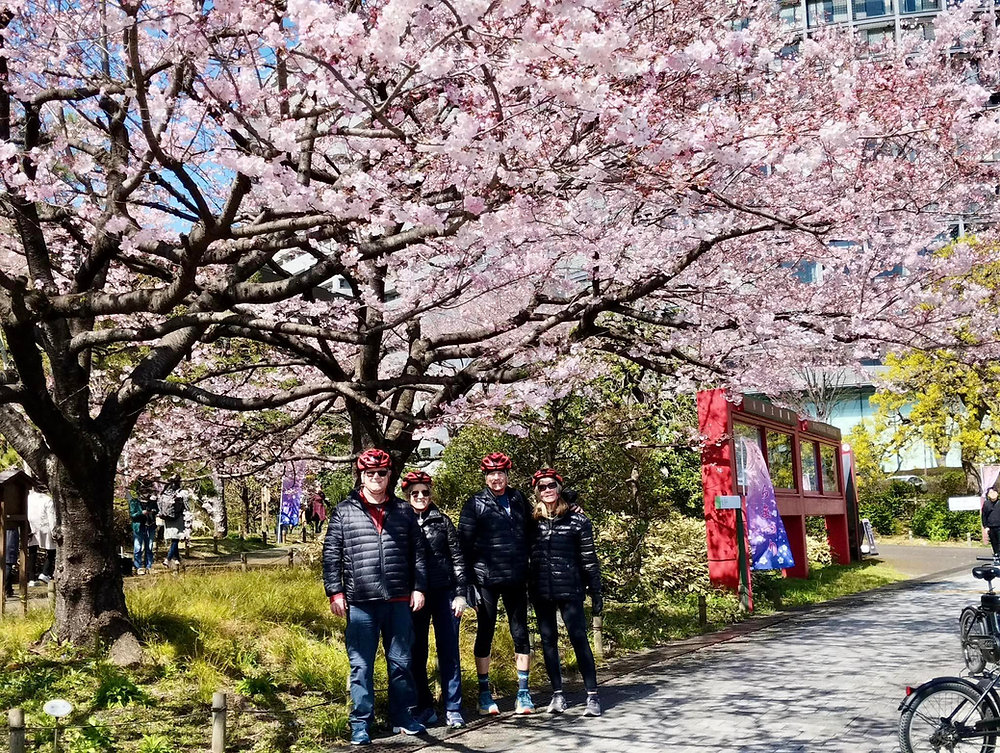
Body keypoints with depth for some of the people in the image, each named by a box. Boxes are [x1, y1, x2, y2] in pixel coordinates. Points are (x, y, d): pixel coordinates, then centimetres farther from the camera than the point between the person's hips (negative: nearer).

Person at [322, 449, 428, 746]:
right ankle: (361, 724, 13)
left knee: (400, 662, 10)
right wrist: (335, 592, -5)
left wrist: (419, 587, 4)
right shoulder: (344, 512, 2)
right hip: (360, 602, -2)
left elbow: (417, 552, 10)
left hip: (399, 600, 2)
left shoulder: (403, 511, 9)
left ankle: (401, 717, 22)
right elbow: (331, 555, 1)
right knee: (361, 666, 4)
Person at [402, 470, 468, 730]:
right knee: (416, 654, 5)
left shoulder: (443, 521, 4)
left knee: (449, 652, 0)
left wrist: (460, 593, -2)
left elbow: (457, 558, 4)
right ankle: (424, 708, 16)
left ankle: (453, 709, 6)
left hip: (444, 593, -1)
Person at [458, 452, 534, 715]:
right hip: (487, 580, -3)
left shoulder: (519, 500, 9)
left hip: (516, 580, 3)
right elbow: (464, 544, -5)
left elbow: (528, 535, 18)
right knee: (485, 634, 4)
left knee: (520, 633, 5)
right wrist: (470, 584, -9)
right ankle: (484, 693, 13)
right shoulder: (475, 504, -2)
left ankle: (523, 692, 14)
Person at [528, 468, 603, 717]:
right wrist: (524, 588, 7)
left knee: (579, 639, -7)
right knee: (548, 641, 8)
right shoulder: (532, 520, 7)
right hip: (541, 591, 3)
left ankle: (592, 696, -4)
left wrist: (595, 592, 0)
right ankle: (557, 694, 16)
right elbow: (524, 554, 14)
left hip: (569, 589, -3)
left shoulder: (576, 519, 0)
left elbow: (589, 557, 1)